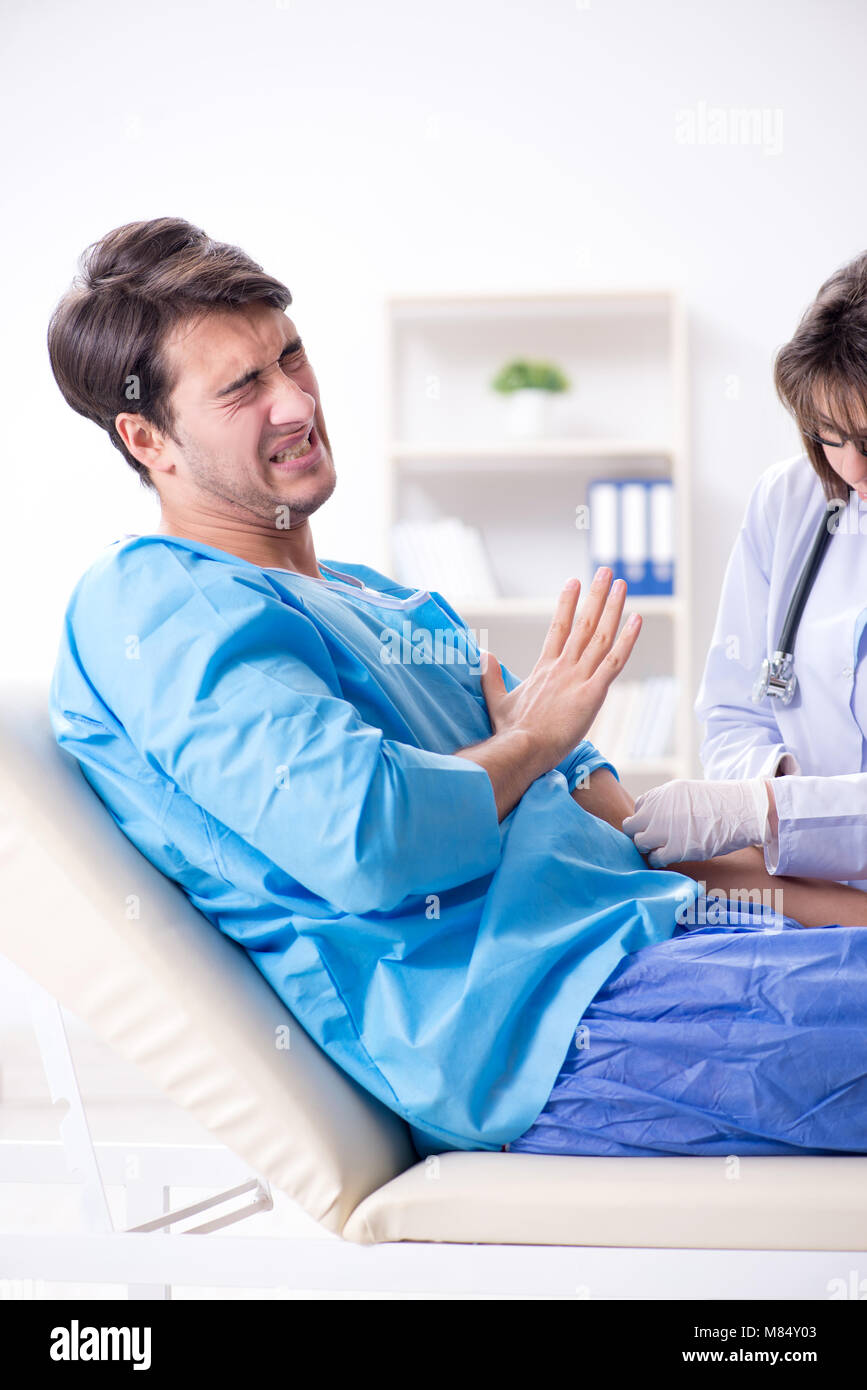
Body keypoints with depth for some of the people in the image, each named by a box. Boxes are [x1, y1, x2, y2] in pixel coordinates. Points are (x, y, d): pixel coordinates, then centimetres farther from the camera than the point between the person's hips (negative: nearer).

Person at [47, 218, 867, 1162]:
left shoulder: (380, 598, 25)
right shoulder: (150, 606, -6)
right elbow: (367, 838, -22)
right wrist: (530, 742, -1)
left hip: (641, 934, 10)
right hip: (518, 1020, -9)